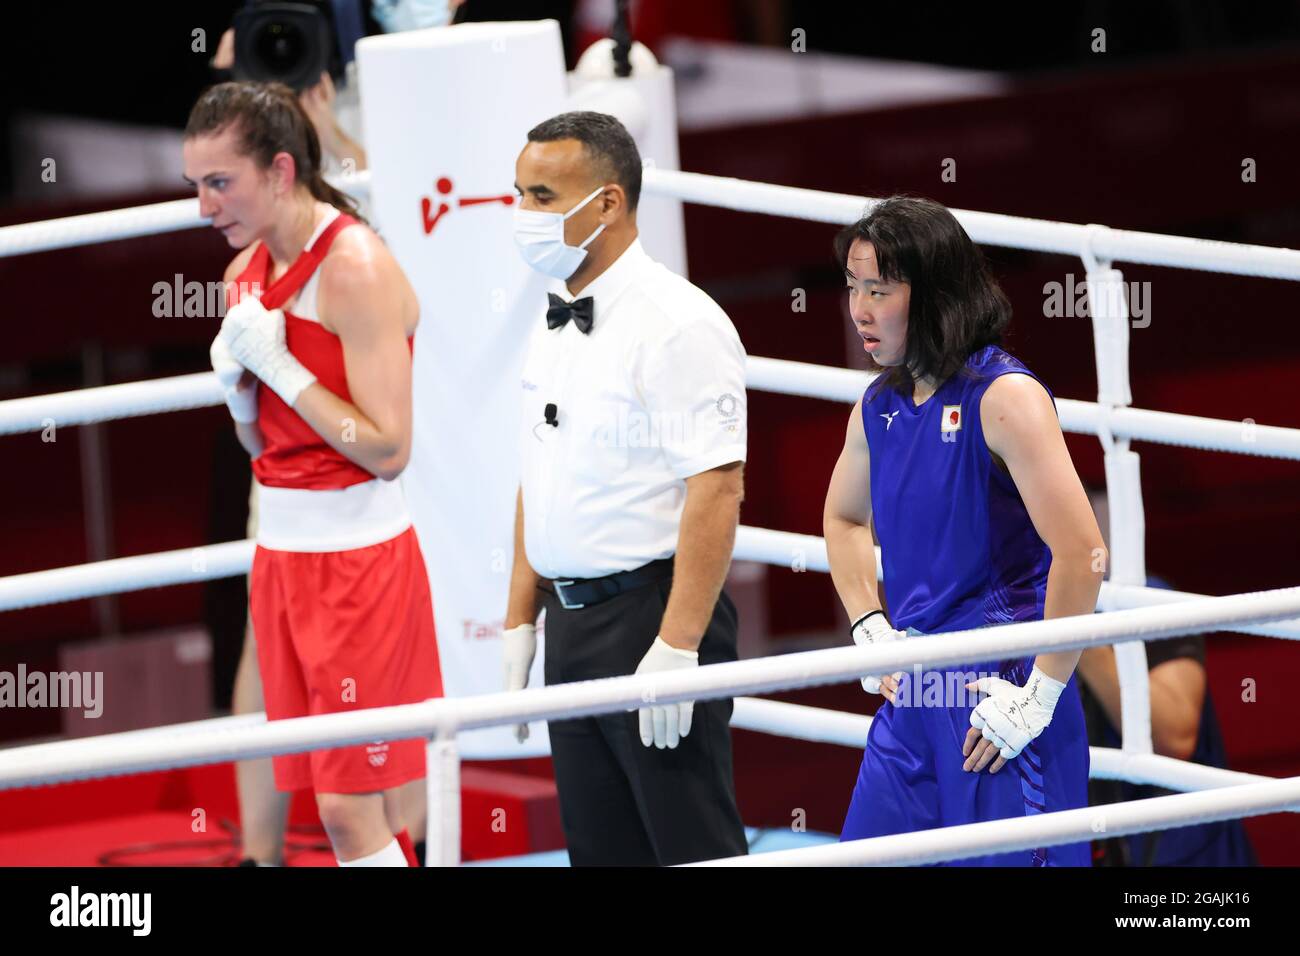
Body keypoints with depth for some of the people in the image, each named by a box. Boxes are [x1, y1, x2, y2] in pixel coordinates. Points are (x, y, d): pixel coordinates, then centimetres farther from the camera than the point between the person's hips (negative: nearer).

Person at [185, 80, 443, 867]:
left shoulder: (357, 269, -16)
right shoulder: (247, 273, 9)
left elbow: (387, 448, -21)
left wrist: (278, 364, -18)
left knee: (355, 806, -8)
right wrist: (236, 383, -3)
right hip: (282, 550, 8)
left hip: (360, 557, -8)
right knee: (339, 803, 8)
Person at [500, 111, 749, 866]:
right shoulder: (555, 327, 12)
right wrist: (520, 623, 15)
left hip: (651, 615, -8)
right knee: (598, 849, 10)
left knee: (691, 847, -5)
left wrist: (676, 648, -23)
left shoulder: (677, 323, -15)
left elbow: (716, 492, -20)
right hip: (573, 625, 8)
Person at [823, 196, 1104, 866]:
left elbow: (1081, 556, -20)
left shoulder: (1005, 398, -14)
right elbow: (844, 519, 30)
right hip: (911, 697, 7)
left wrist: (1039, 695, -18)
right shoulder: (880, 406, 8)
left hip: (1001, 692, -7)